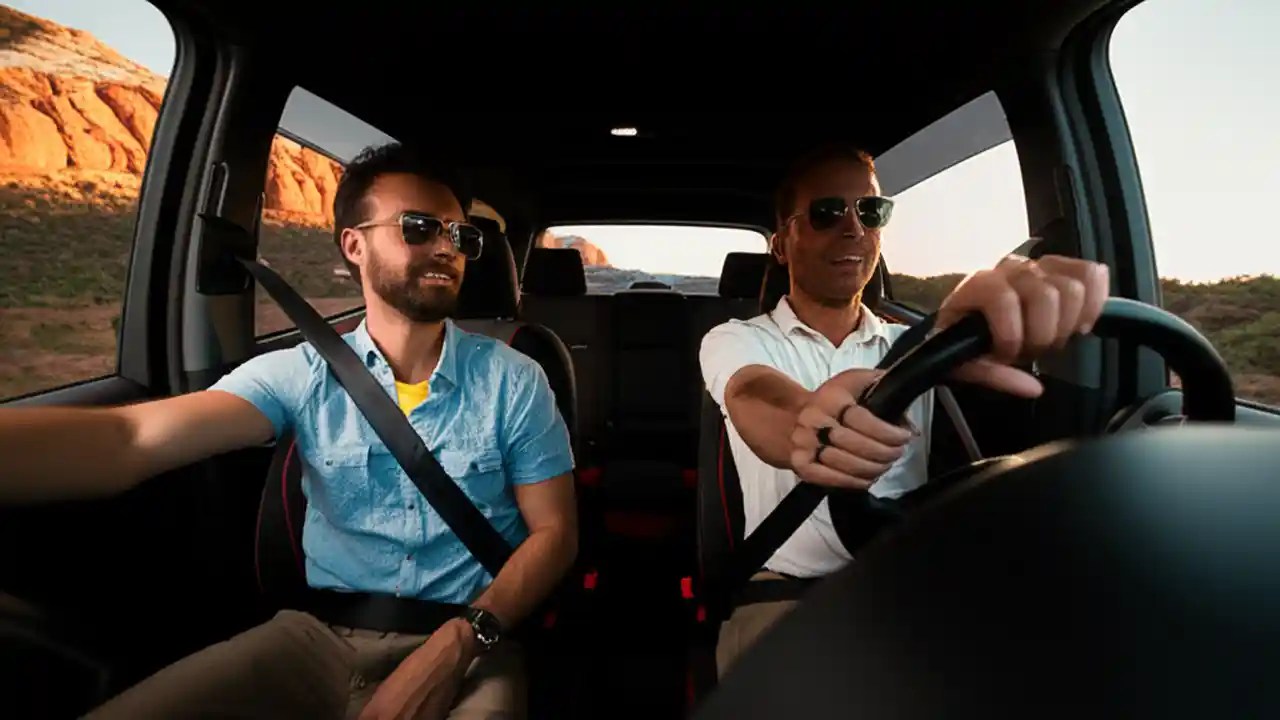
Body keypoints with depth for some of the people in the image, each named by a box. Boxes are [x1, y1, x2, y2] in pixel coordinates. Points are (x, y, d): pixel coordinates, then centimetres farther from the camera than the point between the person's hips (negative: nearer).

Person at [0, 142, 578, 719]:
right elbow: (131, 439, -15)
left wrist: (459, 642, -19)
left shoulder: (514, 380, -5)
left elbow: (553, 532, -4)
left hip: (467, 643, -1)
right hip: (322, 635, 2)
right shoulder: (299, 374, -1)